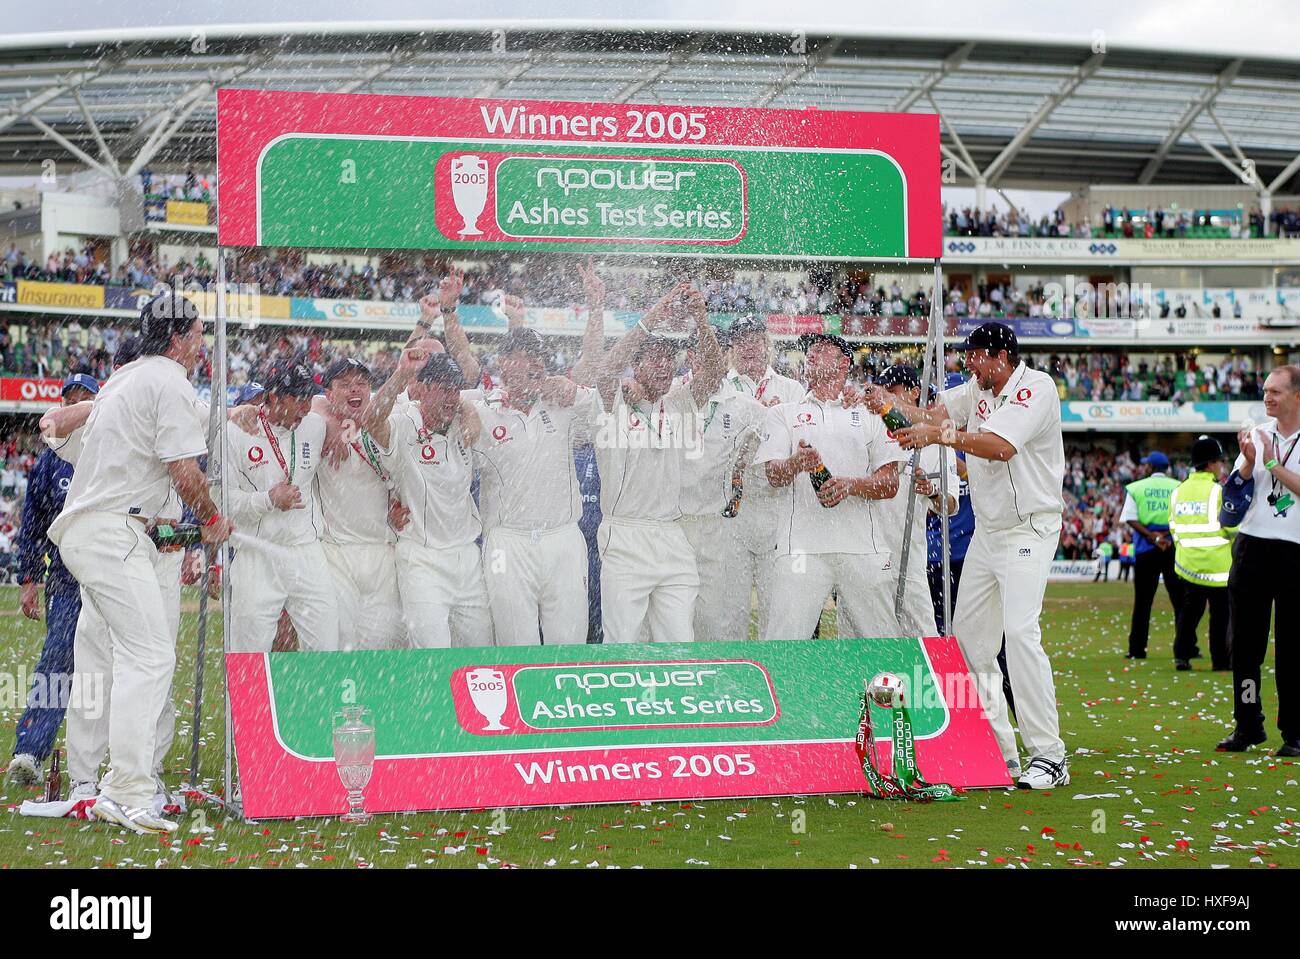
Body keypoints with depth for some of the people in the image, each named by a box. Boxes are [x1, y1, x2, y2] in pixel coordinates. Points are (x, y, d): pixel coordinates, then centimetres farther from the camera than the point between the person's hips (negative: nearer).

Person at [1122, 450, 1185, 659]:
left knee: (1142, 599, 4)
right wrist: (1167, 535, -8)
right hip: (1174, 547, 0)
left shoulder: (1136, 488, 5)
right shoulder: (1178, 487, 5)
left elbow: (1130, 519, -5)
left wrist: (1152, 536, -11)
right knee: (1180, 598, 4)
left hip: (1145, 548, 0)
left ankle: (1137, 649, 3)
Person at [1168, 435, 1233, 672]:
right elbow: (1233, 527, -11)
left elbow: (1173, 527, 9)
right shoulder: (1218, 491, -12)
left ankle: (1181, 656, 4)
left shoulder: (1178, 491, 6)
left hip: (1187, 563, 5)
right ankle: (1221, 659, 7)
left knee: (1189, 610, 11)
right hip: (1217, 563, -5)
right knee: (1221, 612, 4)